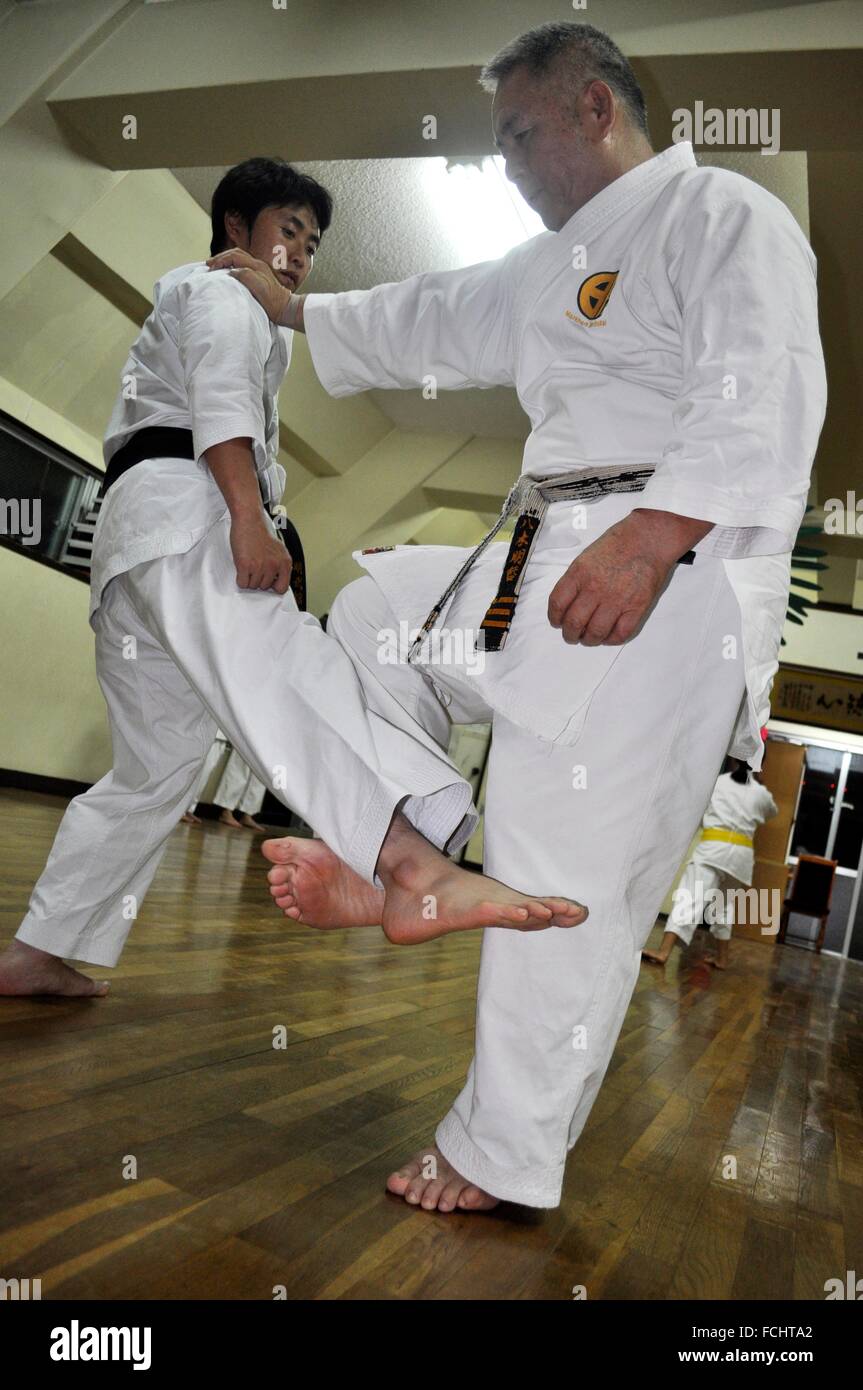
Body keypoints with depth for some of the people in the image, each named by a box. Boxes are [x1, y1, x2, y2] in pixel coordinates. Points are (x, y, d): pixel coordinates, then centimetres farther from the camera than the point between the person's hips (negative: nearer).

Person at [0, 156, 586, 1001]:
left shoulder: (214, 317, 41)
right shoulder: (220, 291, 11)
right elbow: (219, 395, -10)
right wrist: (249, 517, -25)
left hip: (133, 544, 10)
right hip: (177, 505, -10)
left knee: (152, 769, 12)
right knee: (280, 667, -37)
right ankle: (413, 867, -60)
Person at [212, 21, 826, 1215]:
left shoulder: (723, 214, -3)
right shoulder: (551, 266, 25)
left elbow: (762, 401, -18)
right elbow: (432, 321, 34)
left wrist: (647, 539, -29)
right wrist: (291, 307, 40)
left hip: (670, 584, -9)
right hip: (540, 565, 10)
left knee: (570, 883, -5)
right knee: (374, 619, 18)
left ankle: (505, 1159, 13)